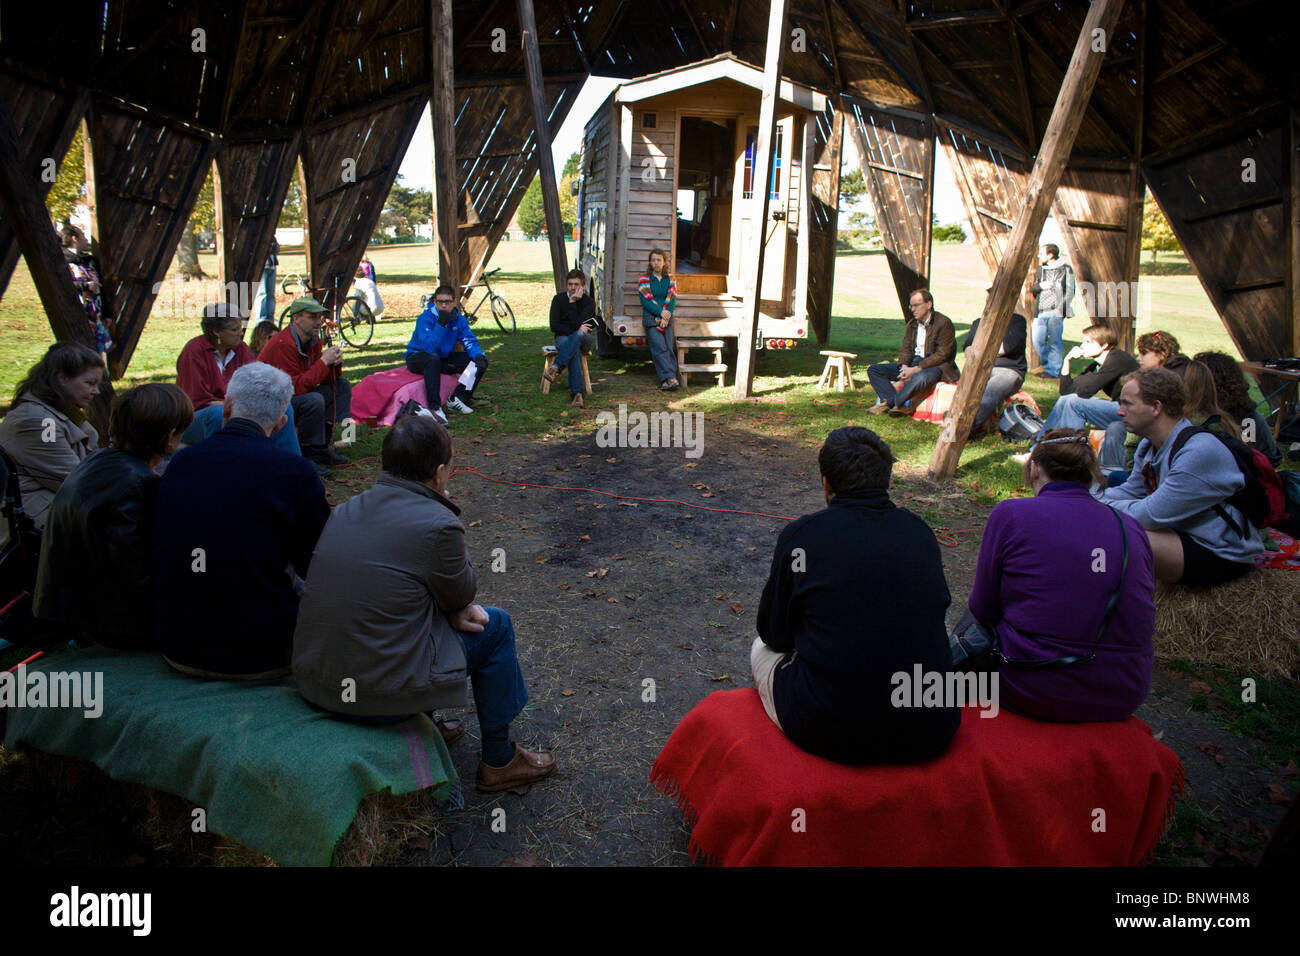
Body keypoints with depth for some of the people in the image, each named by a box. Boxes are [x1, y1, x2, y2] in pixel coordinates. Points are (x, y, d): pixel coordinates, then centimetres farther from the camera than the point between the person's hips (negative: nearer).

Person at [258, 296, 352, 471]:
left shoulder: (313, 339, 4)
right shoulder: (283, 344, -23)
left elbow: (325, 378, 9)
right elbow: (295, 387, -30)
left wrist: (335, 363, -13)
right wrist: (324, 362, -26)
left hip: (296, 397, 9)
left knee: (343, 386, 3)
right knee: (314, 400, -34)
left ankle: (324, 445, -2)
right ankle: (311, 455, -15)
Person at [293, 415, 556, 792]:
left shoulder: (343, 511, 5)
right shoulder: (437, 524, -18)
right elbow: (463, 595, -1)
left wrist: (450, 610, 6)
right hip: (381, 696, -7)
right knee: (494, 625, 10)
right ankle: (498, 761, 22)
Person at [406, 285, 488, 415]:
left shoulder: (459, 319, -4)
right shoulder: (425, 318, -21)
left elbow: (469, 341, -6)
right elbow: (428, 347, -32)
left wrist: (479, 356, -27)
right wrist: (441, 324, -38)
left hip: (444, 358, 6)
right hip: (417, 358, -6)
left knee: (480, 363, -11)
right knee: (433, 359, -42)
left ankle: (457, 399, -17)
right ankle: (434, 406, -40)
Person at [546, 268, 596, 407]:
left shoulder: (589, 302, -4)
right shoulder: (559, 299, 1)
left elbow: (577, 324, -17)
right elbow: (554, 327, -3)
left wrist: (572, 302, -19)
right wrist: (576, 329, -12)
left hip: (584, 338, 0)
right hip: (563, 338, 0)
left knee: (578, 335, -38)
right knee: (574, 351, -36)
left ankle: (556, 368, -47)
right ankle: (577, 393, -49)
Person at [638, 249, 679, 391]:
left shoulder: (670, 279, 13)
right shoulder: (644, 279, 6)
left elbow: (672, 299, 6)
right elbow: (645, 301, -3)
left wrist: (667, 316, -10)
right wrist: (660, 312, -13)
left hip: (667, 318, 3)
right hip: (651, 318, -2)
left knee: (669, 348, -12)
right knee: (659, 348, -17)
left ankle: (666, 380, -15)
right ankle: (670, 378, -24)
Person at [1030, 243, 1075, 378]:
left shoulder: (1065, 269, 2)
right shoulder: (1040, 269, 18)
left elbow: (1070, 292, -2)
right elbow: (1033, 290, 19)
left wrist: (1060, 308, -12)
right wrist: (1040, 286, -3)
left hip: (1055, 312, -5)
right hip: (1041, 311, 6)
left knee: (1054, 342, -6)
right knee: (1038, 341, 1)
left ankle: (1053, 370, 0)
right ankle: (1048, 365, 18)